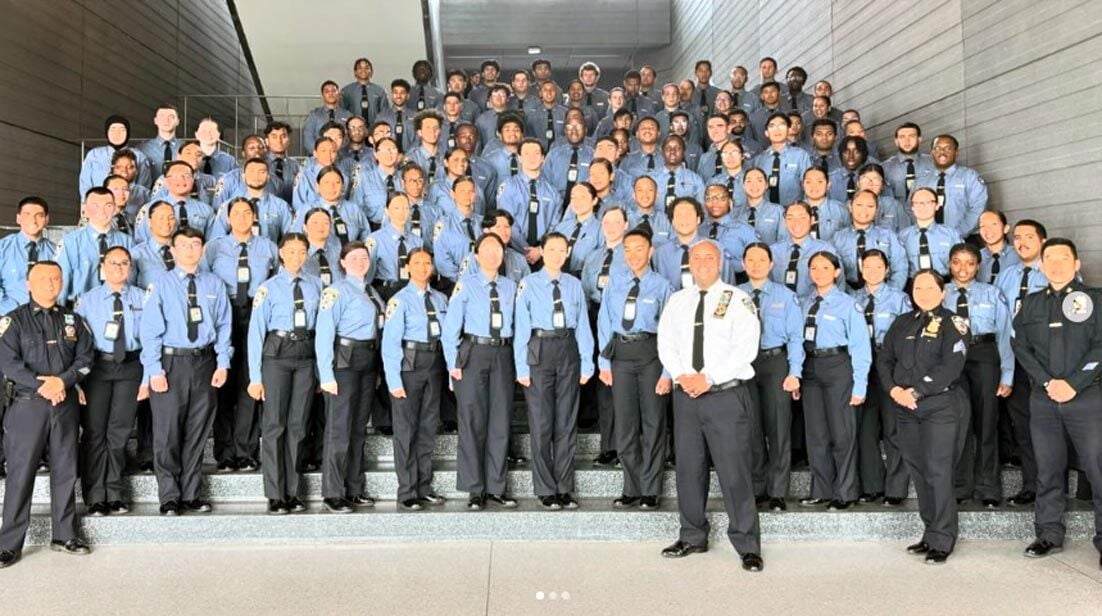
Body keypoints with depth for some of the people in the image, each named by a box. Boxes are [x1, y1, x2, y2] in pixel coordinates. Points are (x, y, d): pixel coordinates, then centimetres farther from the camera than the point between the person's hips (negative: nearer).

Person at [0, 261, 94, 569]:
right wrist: (41, 385, -16)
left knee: (65, 470, 7)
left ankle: (64, 535, 18)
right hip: (28, 404, -3)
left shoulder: (73, 320, 11)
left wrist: (62, 381, -13)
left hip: (66, 403, 3)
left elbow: (85, 358, 4)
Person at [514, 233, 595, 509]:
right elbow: (521, 327, -3)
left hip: (568, 351, 3)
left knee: (567, 422, 8)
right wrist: (522, 367, -8)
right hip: (540, 349, -3)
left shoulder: (574, 285, 9)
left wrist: (587, 363, 0)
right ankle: (545, 490, 11)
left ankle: (564, 488, 17)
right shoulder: (529, 284, -1)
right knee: (542, 423, 2)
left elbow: (583, 326, 6)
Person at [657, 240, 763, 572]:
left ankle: (748, 546, 6)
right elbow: (666, 343, 9)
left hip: (727, 395, -4)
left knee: (734, 472, -4)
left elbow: (746, 348, -10)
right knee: (689, 470, 11)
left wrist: (708, 377, -16)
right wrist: (681, 376, -9)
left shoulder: (738, 300, -2)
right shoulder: (677, 301, 13)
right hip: (686, 395, 5)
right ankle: (693, 537, 25)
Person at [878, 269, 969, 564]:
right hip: (904, 407, 5)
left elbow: (951, 365, -13)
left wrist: (916, 391, -17)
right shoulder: (902, 323, 16)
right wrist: (893, 389, -7)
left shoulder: (951, 323, -1)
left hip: (938, 405, -5)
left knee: (937, 472, -7)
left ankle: (942, 541, 0)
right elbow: (884, 358, 11)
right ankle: (930, 533, 19)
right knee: (917, 471, 9)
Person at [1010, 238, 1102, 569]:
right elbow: (1020, 345, 6)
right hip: (1043, 399, 3)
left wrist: (1073, 384, -14)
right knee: (1048, 470, 8)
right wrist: (1048, 382, -7)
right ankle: (1049, 535, 16)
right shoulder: (1031, 303, 13)